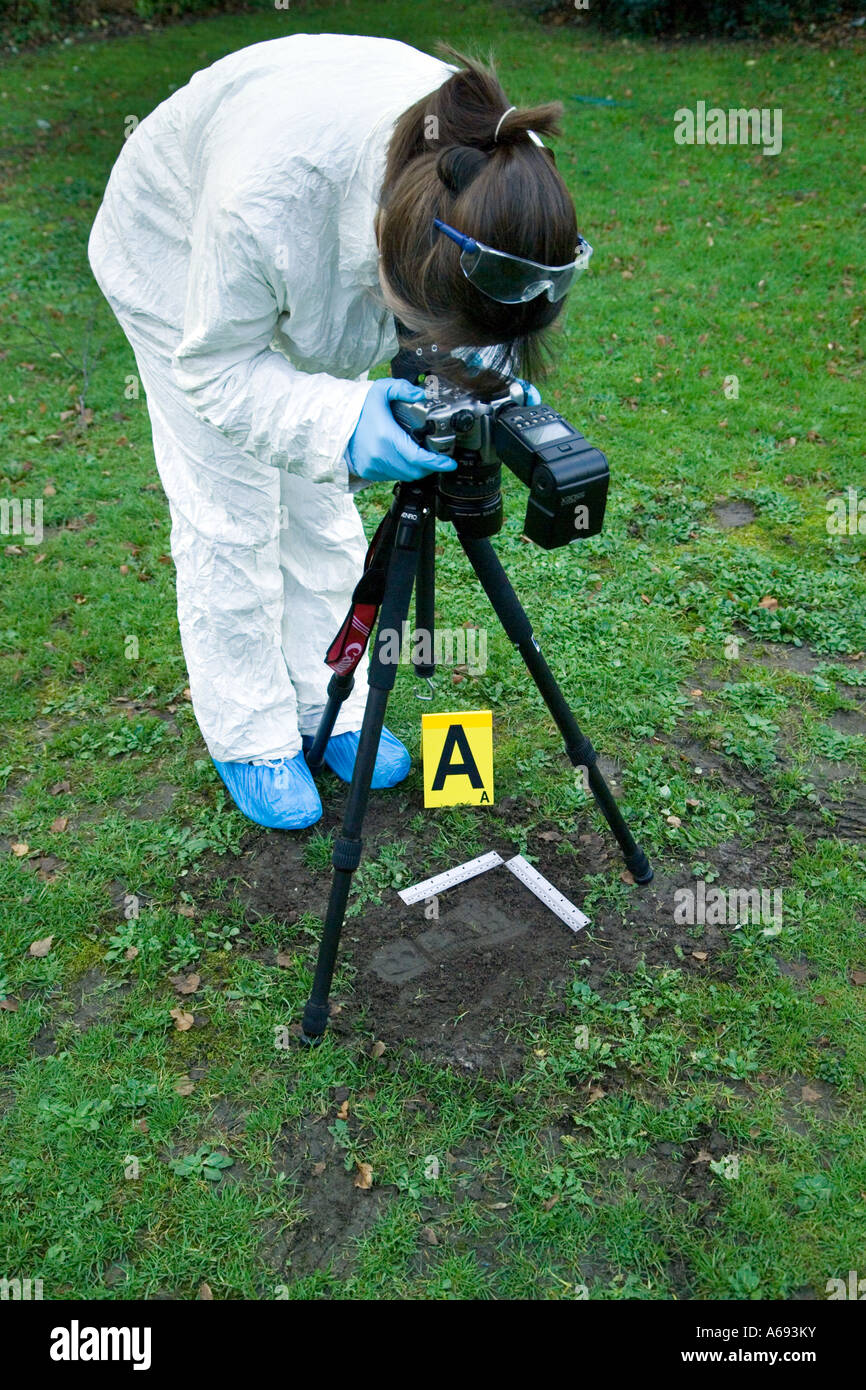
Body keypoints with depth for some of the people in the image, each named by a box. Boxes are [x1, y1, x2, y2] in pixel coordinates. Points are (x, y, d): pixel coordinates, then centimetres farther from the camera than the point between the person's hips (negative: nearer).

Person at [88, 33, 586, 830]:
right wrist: (341, 423, -48)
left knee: (321, 501, 7)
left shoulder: (500, 178, -30)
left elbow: (468, 319, -8)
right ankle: (250, 740, 17)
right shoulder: (266, 198, -47)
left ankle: (333, 711, 25)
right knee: (230, 512, -2)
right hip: (184, 255, -4)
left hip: (311, 276, 4)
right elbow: (216, 365, -31)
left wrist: (486, 366, -30)